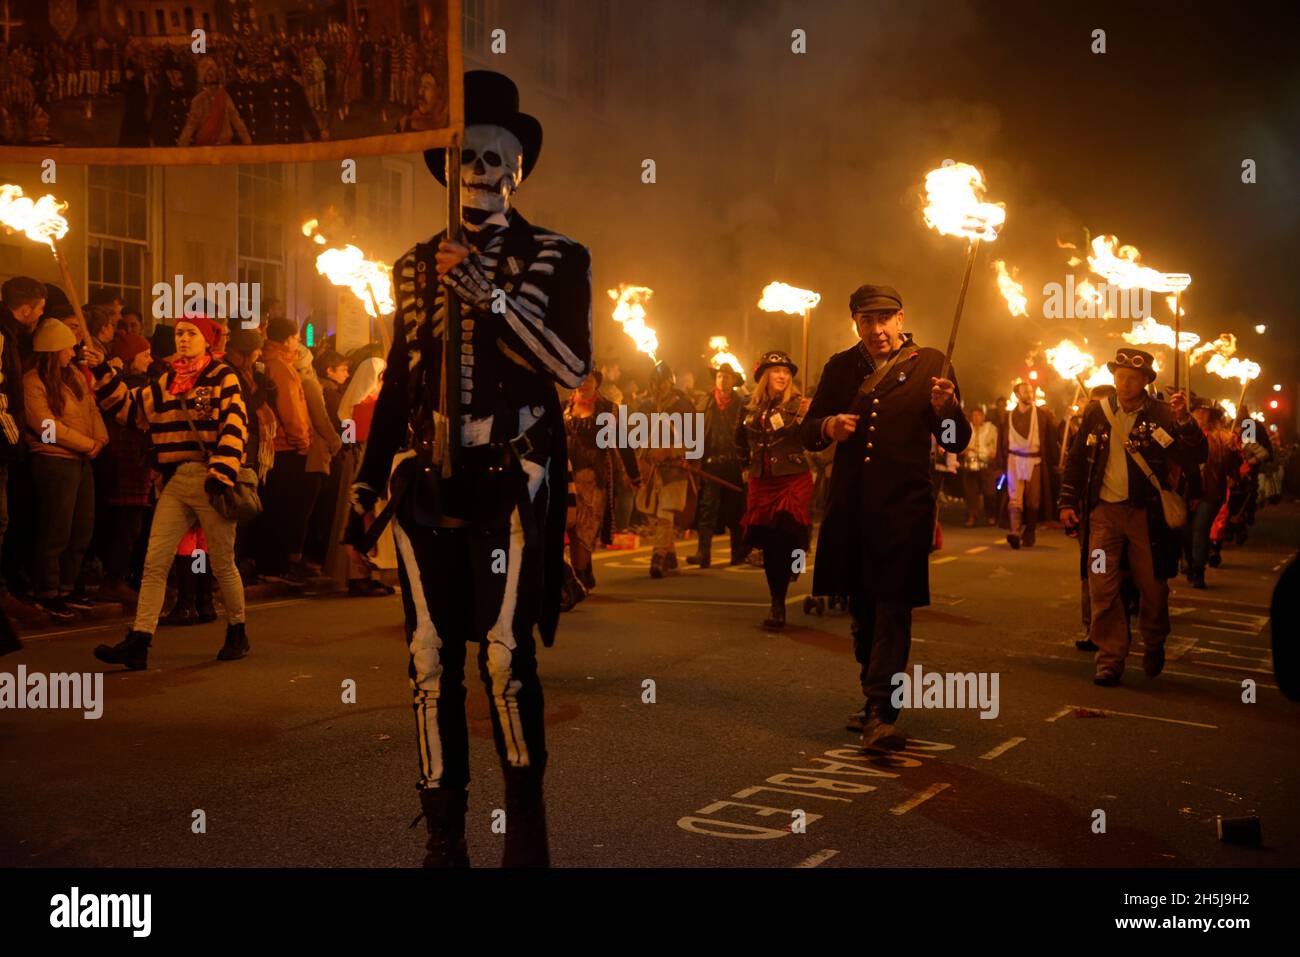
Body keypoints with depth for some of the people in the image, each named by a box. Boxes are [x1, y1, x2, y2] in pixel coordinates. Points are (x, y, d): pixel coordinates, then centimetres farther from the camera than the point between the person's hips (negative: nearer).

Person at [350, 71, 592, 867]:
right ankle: (444, 836, 10)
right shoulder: (416, 266, 17)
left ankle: (527, 830, 4)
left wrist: (492, 300, -14)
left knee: (506, 653, -11)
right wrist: (370, 474, 15)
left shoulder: (558, 258, 7)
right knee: (432, 660, 2)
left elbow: (574, 367, -4)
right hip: (426, 481, 3)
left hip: (510, 478, -3)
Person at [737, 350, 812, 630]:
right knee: (768, 545, 6)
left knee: (784, 542, -11)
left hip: (793, 481, -5)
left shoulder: (798, 405, -5)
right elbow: (741, 439, 29)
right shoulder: (752, 409, 9)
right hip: (762, 483, 5)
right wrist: (748, 463, 21)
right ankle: (776, 603, 16)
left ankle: (778, 606, -4)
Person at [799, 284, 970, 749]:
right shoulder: (840, 367, 12)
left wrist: (946, 408, -21)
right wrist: (828, 426, -9)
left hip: (904, 506, -4)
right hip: (850, 506, 4)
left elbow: (957, 442, 0)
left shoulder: (929, 364, 3)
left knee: (893, 607, -11)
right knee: (862, 609, 14)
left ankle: (882, 714, -17)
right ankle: (874, 700, 28)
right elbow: (807, 433, 14)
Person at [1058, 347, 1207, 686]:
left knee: (1153, 588, 8)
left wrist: (1184, 420, -26)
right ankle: (1109, 658, 6)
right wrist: (1067, 502, 7)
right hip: (1103, 512, 2)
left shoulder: (1162, 414, -4)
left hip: (1145, 514, -2)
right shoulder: (1096, 412, 4)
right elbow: (1076, 459, 12)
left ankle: (1154, 646, 32)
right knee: (1102, 589, -2)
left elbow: (1194, 458, -12)